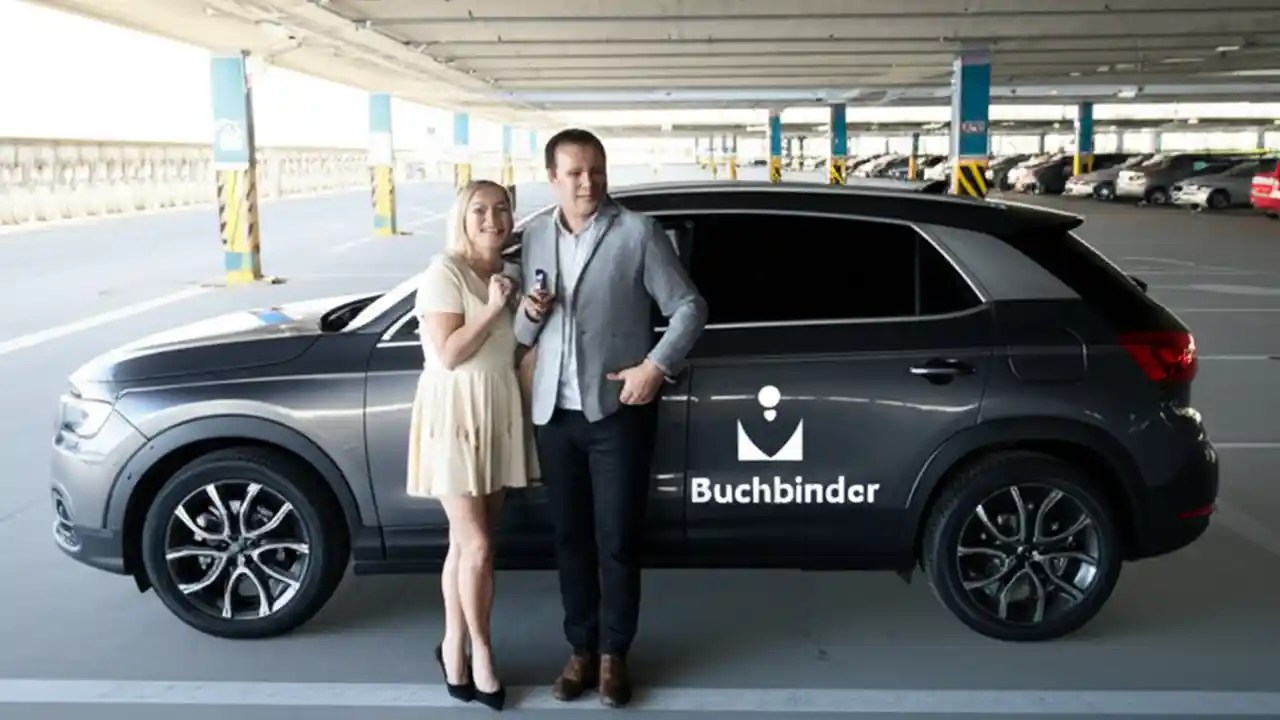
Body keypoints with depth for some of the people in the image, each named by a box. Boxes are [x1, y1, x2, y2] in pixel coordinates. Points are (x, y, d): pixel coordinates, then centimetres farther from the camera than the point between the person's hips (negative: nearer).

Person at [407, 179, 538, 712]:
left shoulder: (509, 273, 12)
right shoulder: (445, 272, -11)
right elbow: (447, 354, -19)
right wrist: (493, 309, -21)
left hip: (500, 415, 7)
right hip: (456, 417, -7)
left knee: (468, 542, 12)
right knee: (477, 546, -5)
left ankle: (453, 646, 22)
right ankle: (479, 650, 12)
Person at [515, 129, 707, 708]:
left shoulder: (638, 232, -5)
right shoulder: (534, 236, 8)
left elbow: (689, 307, -4)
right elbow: (523, 333, 14)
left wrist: (656, 366, -16)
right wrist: (529, 314, -9)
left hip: (617, 411, -4)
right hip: (554, 412, 4)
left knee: (617, 539, 3)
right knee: (570, 537, 11)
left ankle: (613, 653, 18)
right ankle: (581, 648, 24)